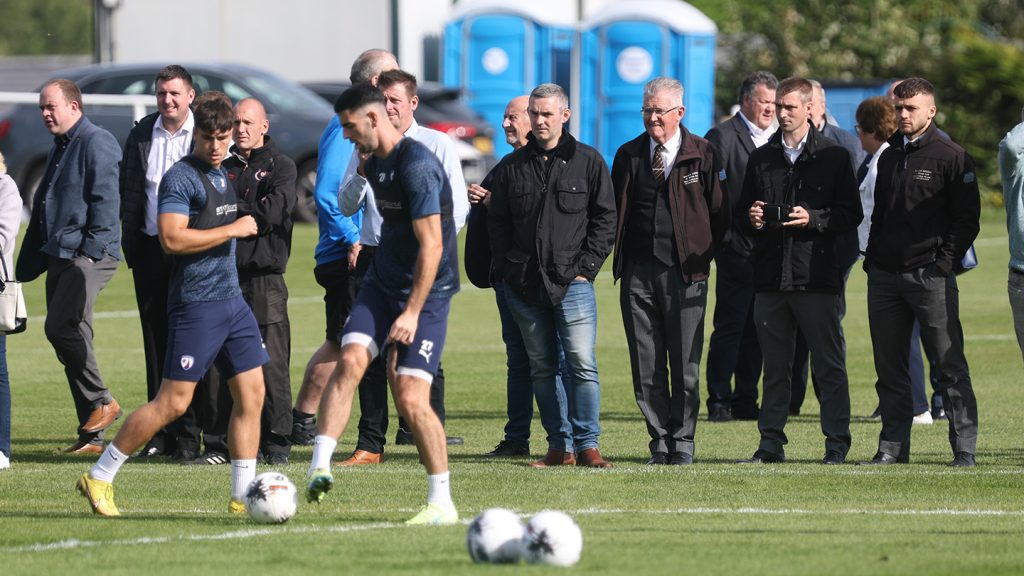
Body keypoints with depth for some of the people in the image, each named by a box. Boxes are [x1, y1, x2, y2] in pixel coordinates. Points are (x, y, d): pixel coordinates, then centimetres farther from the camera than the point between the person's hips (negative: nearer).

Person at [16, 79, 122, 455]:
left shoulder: (96, 143, -8)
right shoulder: (61, 148, 21)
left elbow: (105, 199, -16)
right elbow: (44, 207, 25)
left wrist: (91, 249, -21)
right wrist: (29, 264, 22)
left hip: (89, 255, -10)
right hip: (60, 255, 10)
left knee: (61, 327, -21)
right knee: (70, 337, 6)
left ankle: (101, 402, -7)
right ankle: (92, 435, 7)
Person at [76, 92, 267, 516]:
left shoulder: (221, 175, 15)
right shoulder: (181, 177, -12)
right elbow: (172, 238, -23)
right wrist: (233, 230, -17)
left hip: (232, 301, 8)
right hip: (195, 304, -8)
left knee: (251, 393, 2)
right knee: (173, 402, -8)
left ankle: (243, 495, 7)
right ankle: (99, 477, 2)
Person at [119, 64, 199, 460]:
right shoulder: (142, 135, 9)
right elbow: (130, 190, 13)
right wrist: (130, 245, 6)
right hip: (150, 248, 4)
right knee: (156, 339, 6)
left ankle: (190, 434, -1)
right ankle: (160, 432, 10)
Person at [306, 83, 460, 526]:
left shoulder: (417, 166, -19)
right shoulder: (373, 164, 9)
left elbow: (431, 245, -22)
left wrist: (412, 313, -22)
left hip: (426, 293, -7)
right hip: (381, 285, 8)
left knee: (411, 398, -11)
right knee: (350, 360, -16)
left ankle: (442, 503, 1)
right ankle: (319, 469, -24)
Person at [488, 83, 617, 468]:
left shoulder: (588, 162, 3)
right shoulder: (512, 166, 11)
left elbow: (605, 219, 3)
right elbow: (497, 223, 15)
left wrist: (586, 266, -5)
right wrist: (506, 269, 5)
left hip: (572, 281, -3)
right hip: (525, 285, 3)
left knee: (581, 362, -10)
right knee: (541, 367, 5)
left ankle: (587, 445, -7)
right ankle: (560, 446, 9)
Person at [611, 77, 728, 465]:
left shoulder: (701, 154, 0)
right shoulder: (629, 155, 10)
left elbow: (719, 211, 2)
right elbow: (614, 211, 17)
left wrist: (703, 255, -1)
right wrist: (622, 255, 7)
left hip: (685, 271, -3)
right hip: (638, 271, 3)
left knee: (685, 363, -1)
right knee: (646, 365, 3)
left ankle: (683, 441, 7)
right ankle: (660, 442, 9)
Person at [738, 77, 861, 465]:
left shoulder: (834, 157, 2)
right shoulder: (761, 159, 14)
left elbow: (851, 215, -1)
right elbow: (745, 211, 21)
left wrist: (813, 218, -16)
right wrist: (752, 219, -2)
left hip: (817, 275, -4)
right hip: (771, 276, 4)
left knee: (829, 365, -2)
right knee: (774, 365, 9)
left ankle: (837, 443, 2)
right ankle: (771, 442, 14)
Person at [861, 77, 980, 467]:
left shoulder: (951, 157, -4)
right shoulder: (889, 158, 16)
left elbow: (967, 219, -6)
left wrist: (945, 262, -13)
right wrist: (872, 260, 12)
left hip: (930, 276, -6)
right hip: (885, 274, 6)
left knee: (949, 364, -5)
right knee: (889, 366, 7)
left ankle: (965, 448, -3)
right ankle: (892, 446, 13)